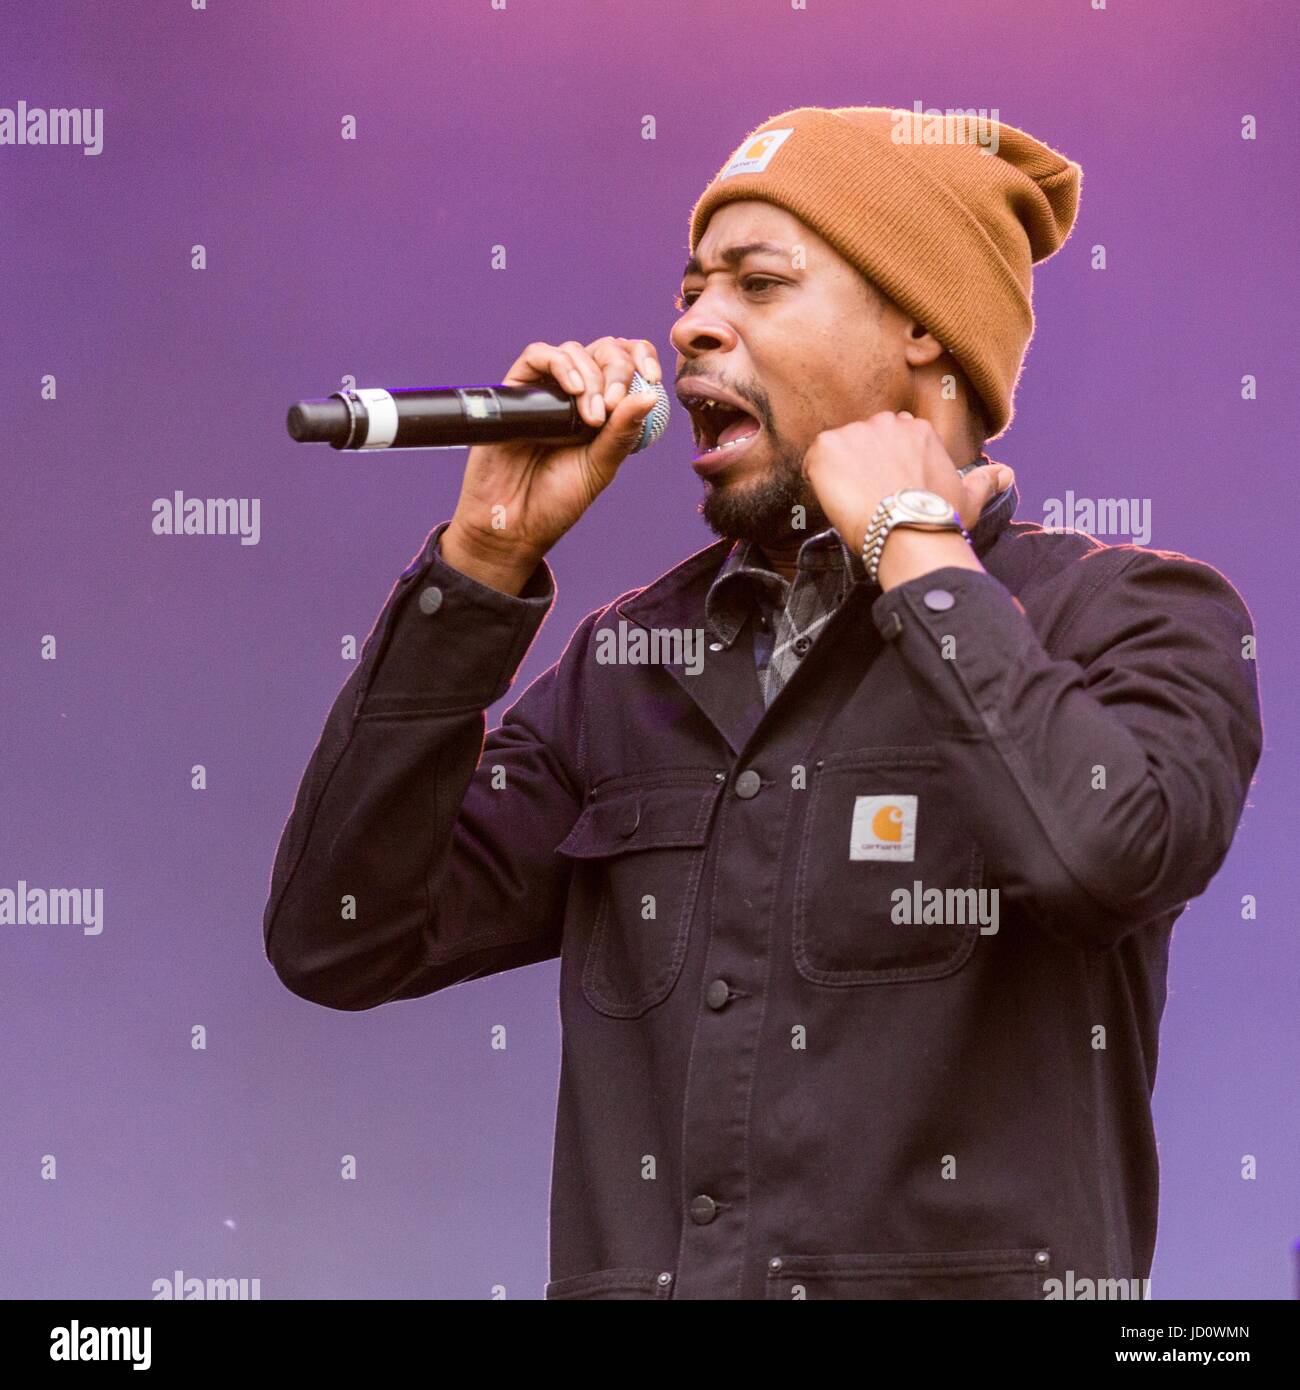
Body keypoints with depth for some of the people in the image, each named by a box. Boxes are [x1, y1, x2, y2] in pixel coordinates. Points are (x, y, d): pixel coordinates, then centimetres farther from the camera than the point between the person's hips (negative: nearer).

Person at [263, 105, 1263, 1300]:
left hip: (968, 1273, -4)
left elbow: (1102, 859, -20)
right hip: (630, 1268, 4)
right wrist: (486, 558, 1)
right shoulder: (634, 662, 13)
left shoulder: (1137, 617, 1)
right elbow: (342, 942, 5)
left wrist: (914, 543, -6)